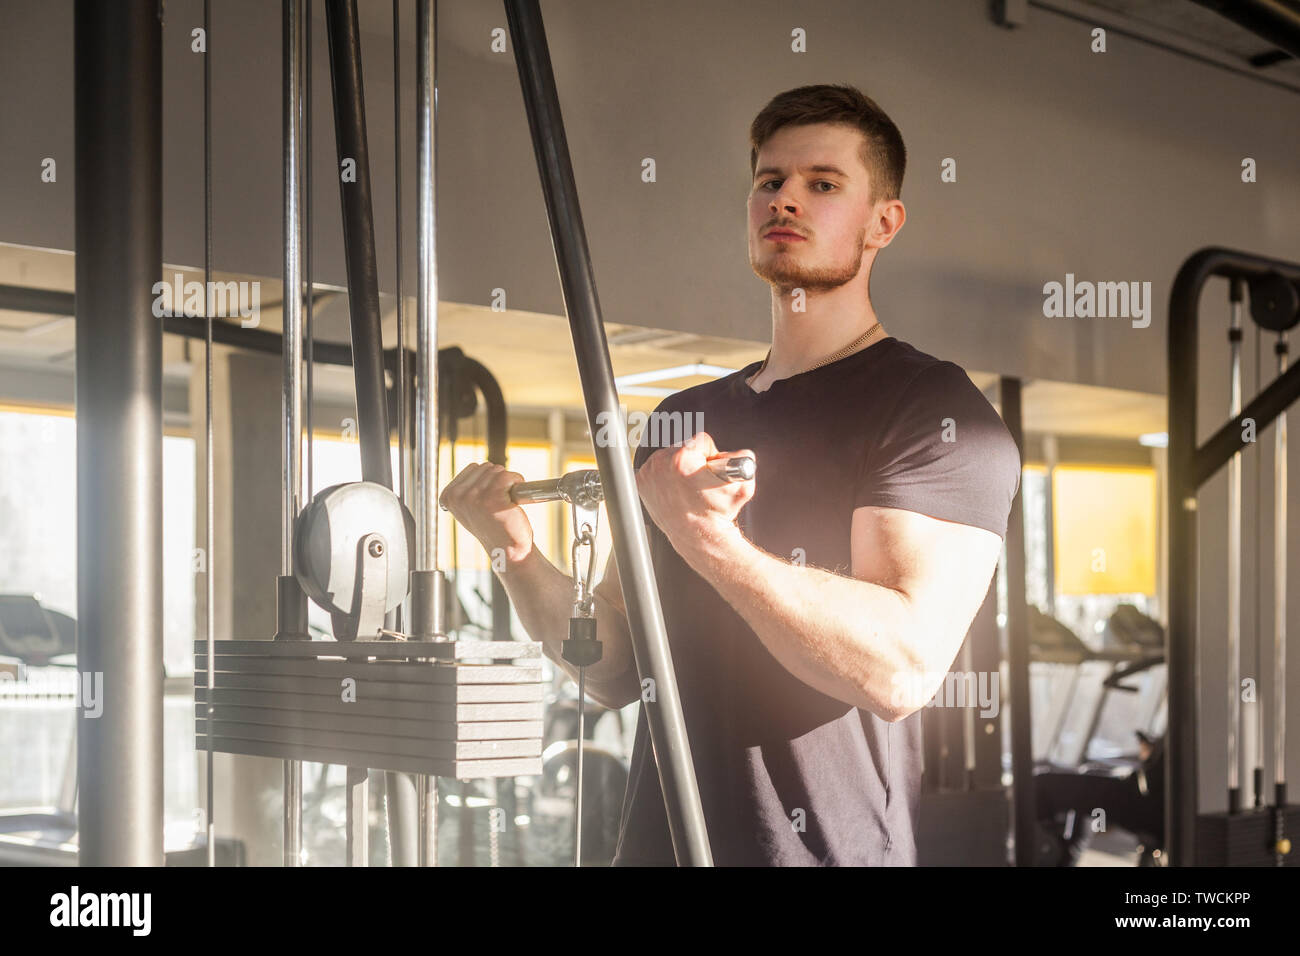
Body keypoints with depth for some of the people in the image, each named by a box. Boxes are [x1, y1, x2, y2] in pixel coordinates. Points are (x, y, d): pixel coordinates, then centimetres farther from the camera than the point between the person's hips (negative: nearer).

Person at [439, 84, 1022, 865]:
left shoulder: (936, 409, -7)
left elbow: (903, 667, -21)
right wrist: (521, 556, -4)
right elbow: (618, 670, 12)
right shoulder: (686, 419, 12)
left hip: (831, 846, -6)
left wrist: (714, 545, -31)